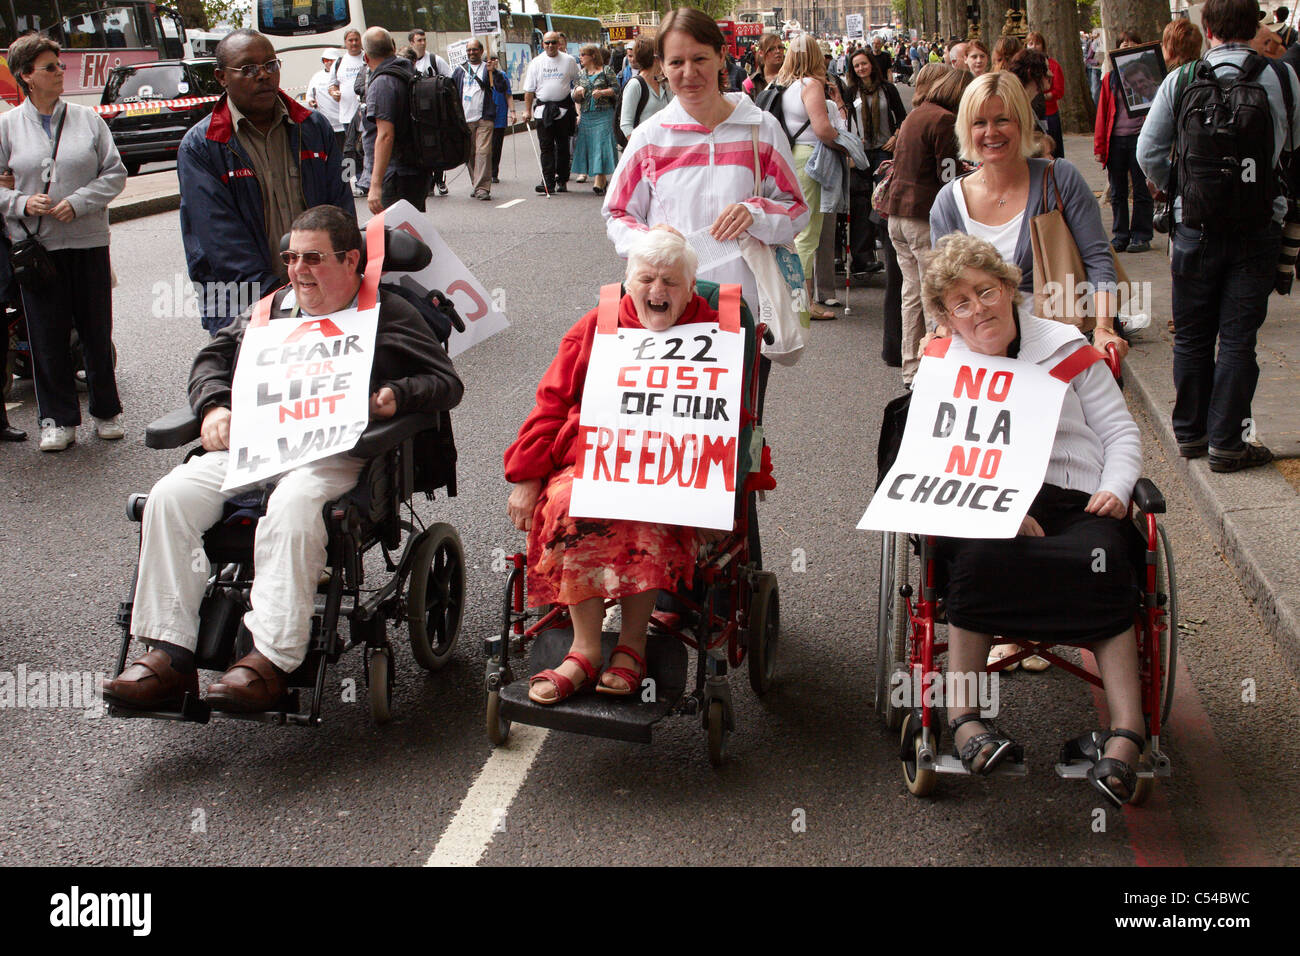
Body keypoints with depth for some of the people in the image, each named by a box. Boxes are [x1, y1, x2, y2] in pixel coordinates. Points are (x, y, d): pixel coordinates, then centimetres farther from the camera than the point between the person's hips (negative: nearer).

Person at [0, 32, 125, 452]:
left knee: (97, 330, 7)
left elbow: (115, 173, 2)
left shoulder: (88, 119, 4)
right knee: (47, 334, 3)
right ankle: (58, 419, 12)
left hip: (88, 240, 1)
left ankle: (106, 411, 21)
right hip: (34, 244, 0)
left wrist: (79, 202, -11)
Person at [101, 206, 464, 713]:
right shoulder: (273, 308, 28)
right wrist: (214, 407, 10)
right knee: (171, 496, -19)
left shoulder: (388, 315, 12)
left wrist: (395, 396, -13)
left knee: (292, 510, -39)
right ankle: (168, 654, -20)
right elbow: (213, 359, 31)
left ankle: (270, 659, -38)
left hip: (335, 450, -5)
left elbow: (446, 382, 7)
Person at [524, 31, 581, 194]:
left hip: (564, 108, 0)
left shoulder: (569, 61, 4)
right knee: (546, 146, -4)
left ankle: (561, 180, 14)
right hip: (543, 109, 0)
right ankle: (548, 182, -7)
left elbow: (578, 83, 11)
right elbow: (529, 90, 8)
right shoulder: (536, 62, 6)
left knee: (562, 146, 5)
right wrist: (527, 110, 3)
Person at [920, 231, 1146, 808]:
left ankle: (1126, 733, -40)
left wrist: (1115, 488, -6)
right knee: (979, 556, -36)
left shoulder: (1068, 349, 16)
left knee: (1102, 565, -33)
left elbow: (1121, 432, 16)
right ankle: (962, 715, -35)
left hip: (1077, 502, 1)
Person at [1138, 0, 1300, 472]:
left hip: (1196, 225, 1)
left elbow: (1148, 153, -5)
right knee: (1238, 339, 4)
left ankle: (1190, 433, 23)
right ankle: (1226, 442, 6)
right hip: (1260, 229, -1)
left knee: (1192, 336, 13)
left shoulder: (1180, 81, -5)